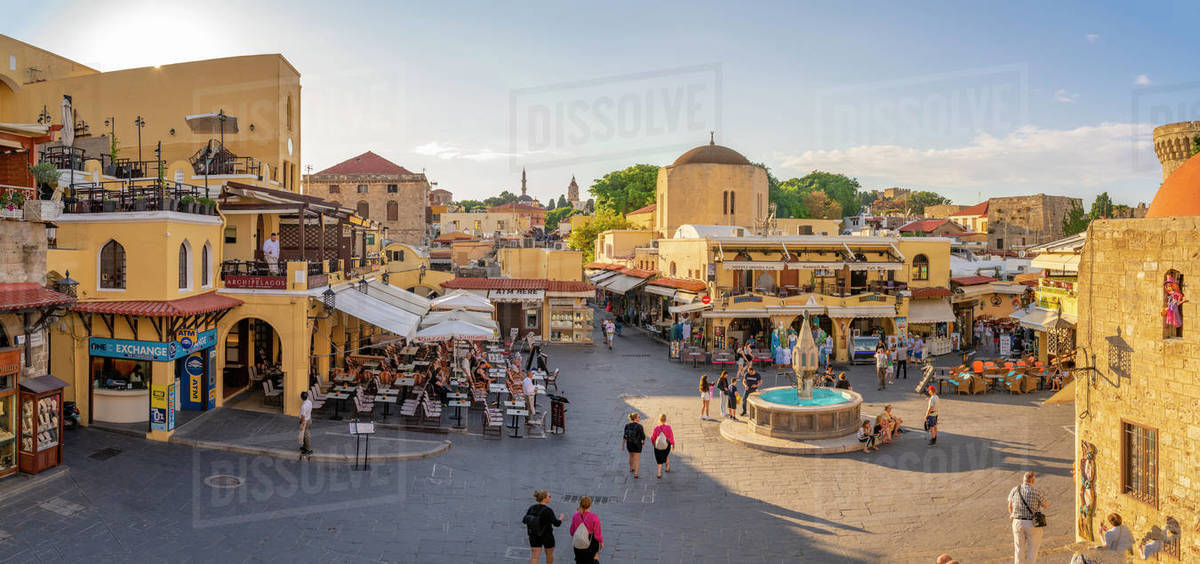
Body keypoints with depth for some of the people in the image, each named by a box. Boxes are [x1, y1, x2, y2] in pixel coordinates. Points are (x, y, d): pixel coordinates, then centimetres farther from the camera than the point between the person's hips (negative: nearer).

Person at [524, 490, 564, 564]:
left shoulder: (532, 508, -7)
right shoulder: (548, 511, -22)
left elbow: (524, 521, -1)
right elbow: (557, 523, -17)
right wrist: (561, 517, 3)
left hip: (534, 536, 4)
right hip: (547, 536, -4)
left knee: (534, 557, 3)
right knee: (549, 554, 22)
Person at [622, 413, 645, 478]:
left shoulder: (627, 425, -9)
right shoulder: (639, 426, -20)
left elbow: (625, 436, -6)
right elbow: (643, 435, -10)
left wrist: (623, 445, 3)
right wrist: (644, 441, 11)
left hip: (629, 443, 4)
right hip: (637, 444, -4)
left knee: (631, 456, 28)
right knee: (637, 459, 6)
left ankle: (631, 468, 46)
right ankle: (635, 473, -1)